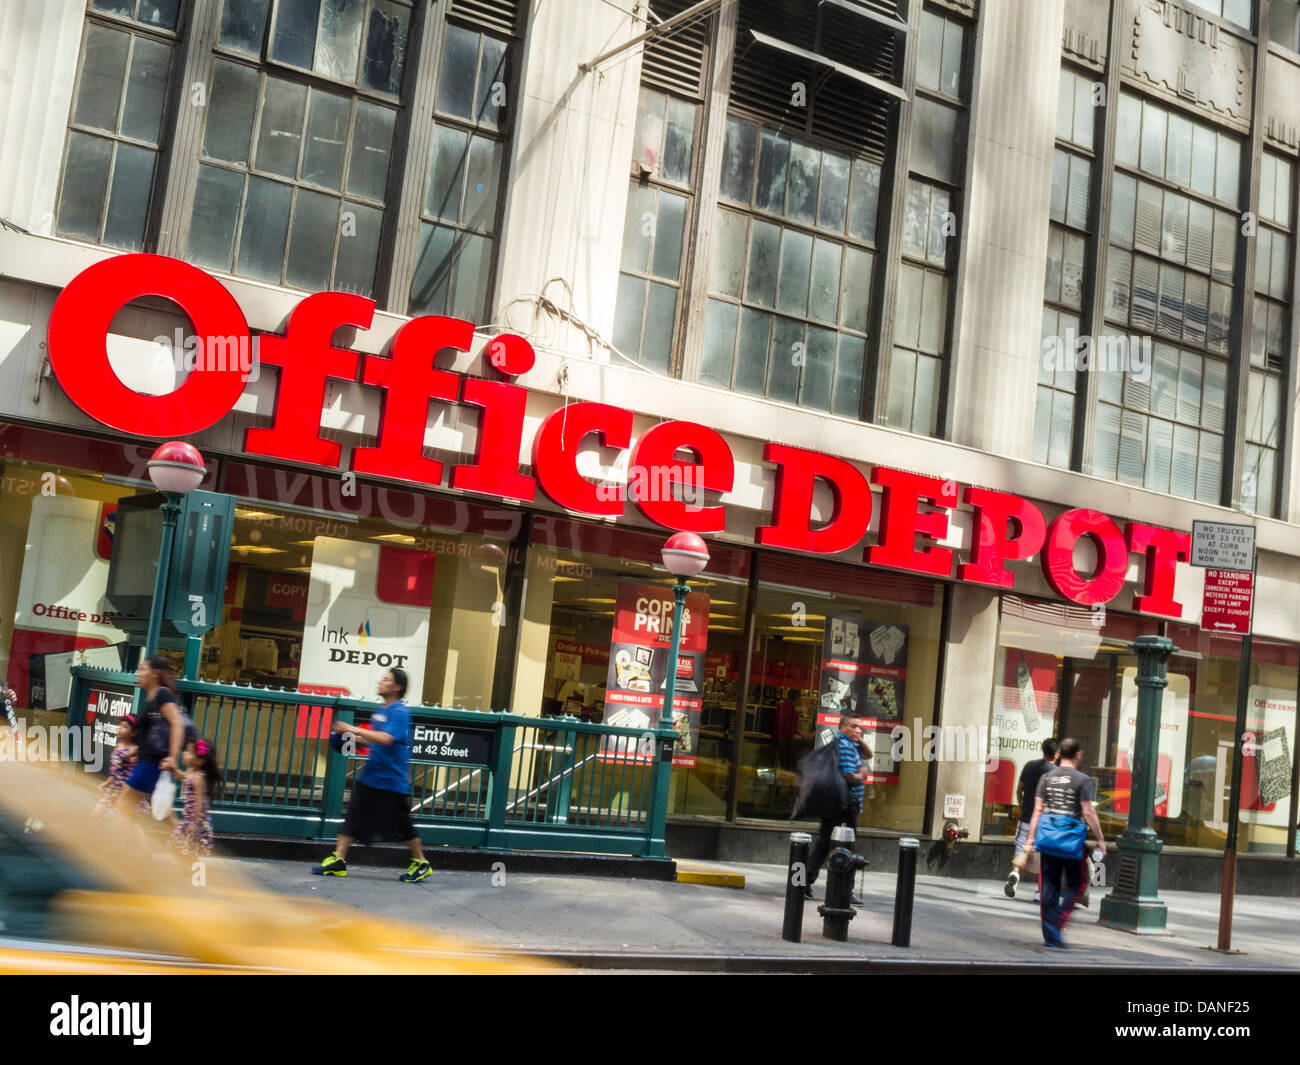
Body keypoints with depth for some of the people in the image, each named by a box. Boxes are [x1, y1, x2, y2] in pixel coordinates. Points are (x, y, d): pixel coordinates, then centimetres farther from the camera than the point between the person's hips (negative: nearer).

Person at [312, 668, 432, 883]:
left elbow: (385, 738, -28)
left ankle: (421, 864, 18)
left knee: (401, 825, 2)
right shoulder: (381, 711, 12)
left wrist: (354, 729, -26)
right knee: (353, 817, 2)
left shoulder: (399, 712, -15)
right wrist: (355, 737, 11)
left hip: (392, 782, -8)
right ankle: (338, 861, 5)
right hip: (370, 776, 8)